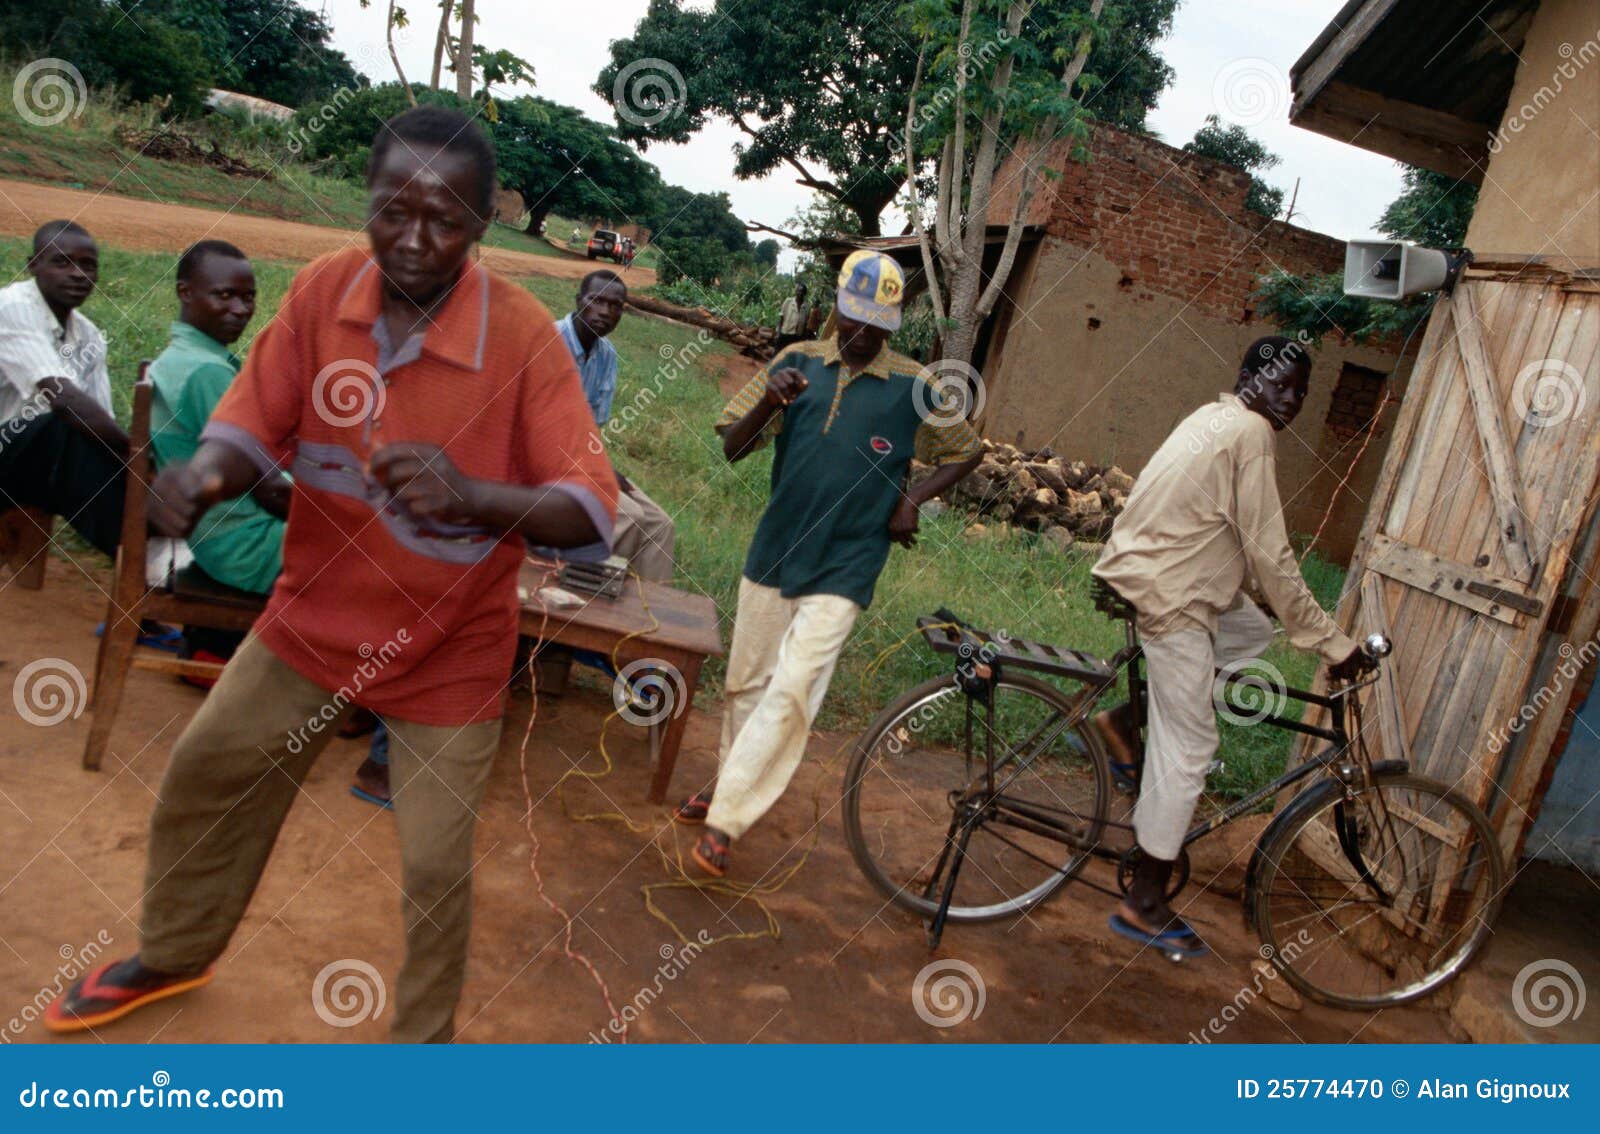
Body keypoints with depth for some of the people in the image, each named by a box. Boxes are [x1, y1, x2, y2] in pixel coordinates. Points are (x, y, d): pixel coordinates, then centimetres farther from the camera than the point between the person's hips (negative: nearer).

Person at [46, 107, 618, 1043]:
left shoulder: (523, 335, -23)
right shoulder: (323, 290, -11)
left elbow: (593, 509, -25)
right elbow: (255, 423, -4)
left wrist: (473, 496, -43)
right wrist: (205, 474, -28)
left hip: (447, 652, -4)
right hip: (312, 617, 5)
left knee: (436, 870, 2)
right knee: (203, 778, 21)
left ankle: (425, 1039, 31)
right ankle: (174, 956, 50)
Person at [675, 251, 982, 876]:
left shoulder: (912, 386, -2)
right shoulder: (798, 362, 3)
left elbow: (967, 450, 12)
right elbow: (732, 447, 1)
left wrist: (913, 498, -2)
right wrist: (768, 403, -19)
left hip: (842, 568, -3)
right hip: (773, 551, 3)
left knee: (792, 693, -12)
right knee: (746, 683, 13)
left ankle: (724, 820, -2)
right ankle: (731, 785, 35)